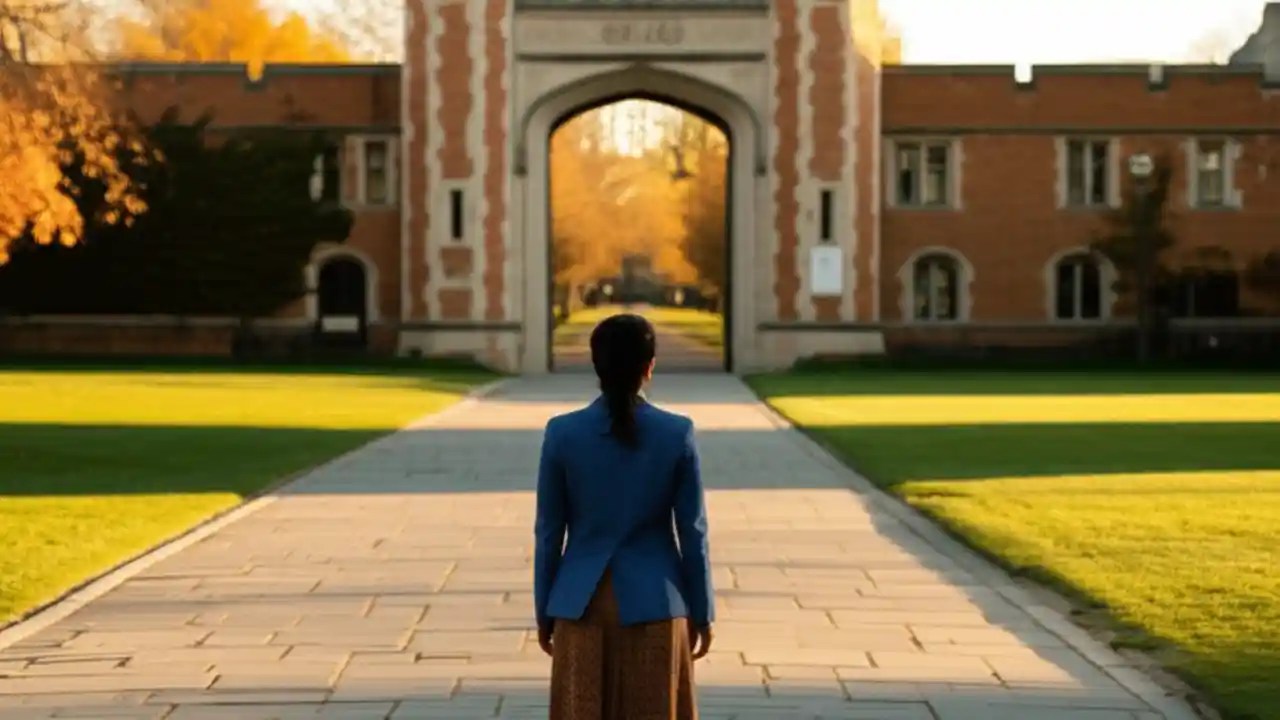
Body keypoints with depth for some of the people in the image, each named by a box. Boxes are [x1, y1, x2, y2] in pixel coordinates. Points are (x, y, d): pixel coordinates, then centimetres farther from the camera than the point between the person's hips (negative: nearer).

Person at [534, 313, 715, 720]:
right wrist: (702, 613, 6)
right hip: (654, 602, -1)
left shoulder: (562, 433, -7)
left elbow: (549, 532, -1)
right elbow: (693, 533, -4)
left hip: (582, 603, 1)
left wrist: (544, 611, 9)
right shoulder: (677, 433, -8)